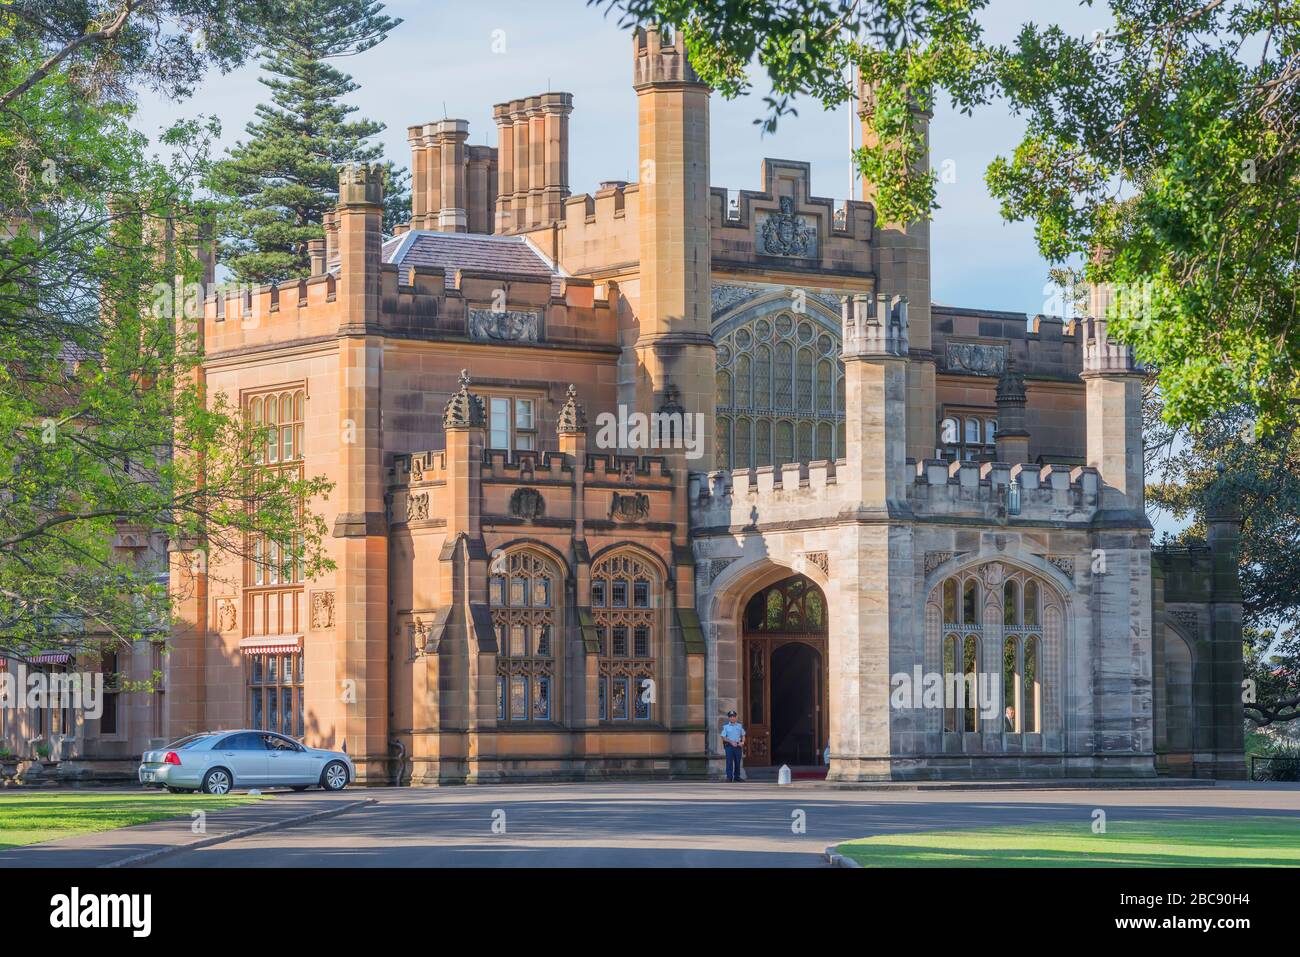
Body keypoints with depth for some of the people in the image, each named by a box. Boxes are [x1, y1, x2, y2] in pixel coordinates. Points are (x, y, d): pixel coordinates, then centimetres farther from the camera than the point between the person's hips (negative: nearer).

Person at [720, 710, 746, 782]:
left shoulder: (740, 725, 8)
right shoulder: (725, 726, 1)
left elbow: (743, 735, 14)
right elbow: (723, 737, -1)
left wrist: (742, 742, -6)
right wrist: (731, 742, -14)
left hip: (738, 746, 2)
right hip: (729, 746, -2)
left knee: (737, 763, 6)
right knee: (729, 762, -7)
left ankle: (736, 778, 15)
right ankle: (729, 778, -7)